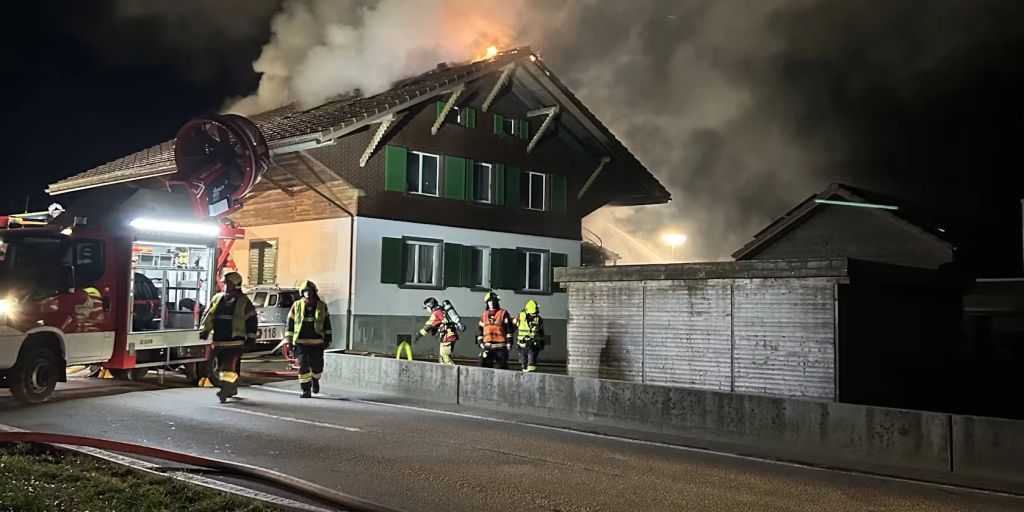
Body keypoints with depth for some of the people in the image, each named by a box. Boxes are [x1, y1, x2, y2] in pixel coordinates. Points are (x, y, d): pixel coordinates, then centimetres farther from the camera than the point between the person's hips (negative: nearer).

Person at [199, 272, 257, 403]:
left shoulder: (244, 302, -2)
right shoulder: (217, 299, 11)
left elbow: (252, 320, -1)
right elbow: (208, 315, 16)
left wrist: (251, 336, -4)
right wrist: (204, 329, 6)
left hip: (235, 341, -6)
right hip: (219, 340, 6)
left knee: (230, 367, -14)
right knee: (221, 367, 14)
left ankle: (225, 391, -14)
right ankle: (232, 389, 29)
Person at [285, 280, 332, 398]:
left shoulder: (321, 306, 5)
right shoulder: (296, 306, 3)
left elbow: (327, 324, 11)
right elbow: (290, 323, 7)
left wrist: (327, 339, 7)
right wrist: (289, 340, 2)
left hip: (317, 343, 1)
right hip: (300, 343, -1)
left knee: (317, 366, 5)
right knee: (303, 366, -5)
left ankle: (315, 380, 37)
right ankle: (306, 390, 4)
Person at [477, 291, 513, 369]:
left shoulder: (503, 313, 1)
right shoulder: (484, 315, 14)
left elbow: (509, 329, -3)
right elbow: (480, 330, 18)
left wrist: (509, 342, -8)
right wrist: (480, 342, 10)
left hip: (501, 347, -3)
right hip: (488, 346, 3)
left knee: (503, 367, 2)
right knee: (485, 365, -3)